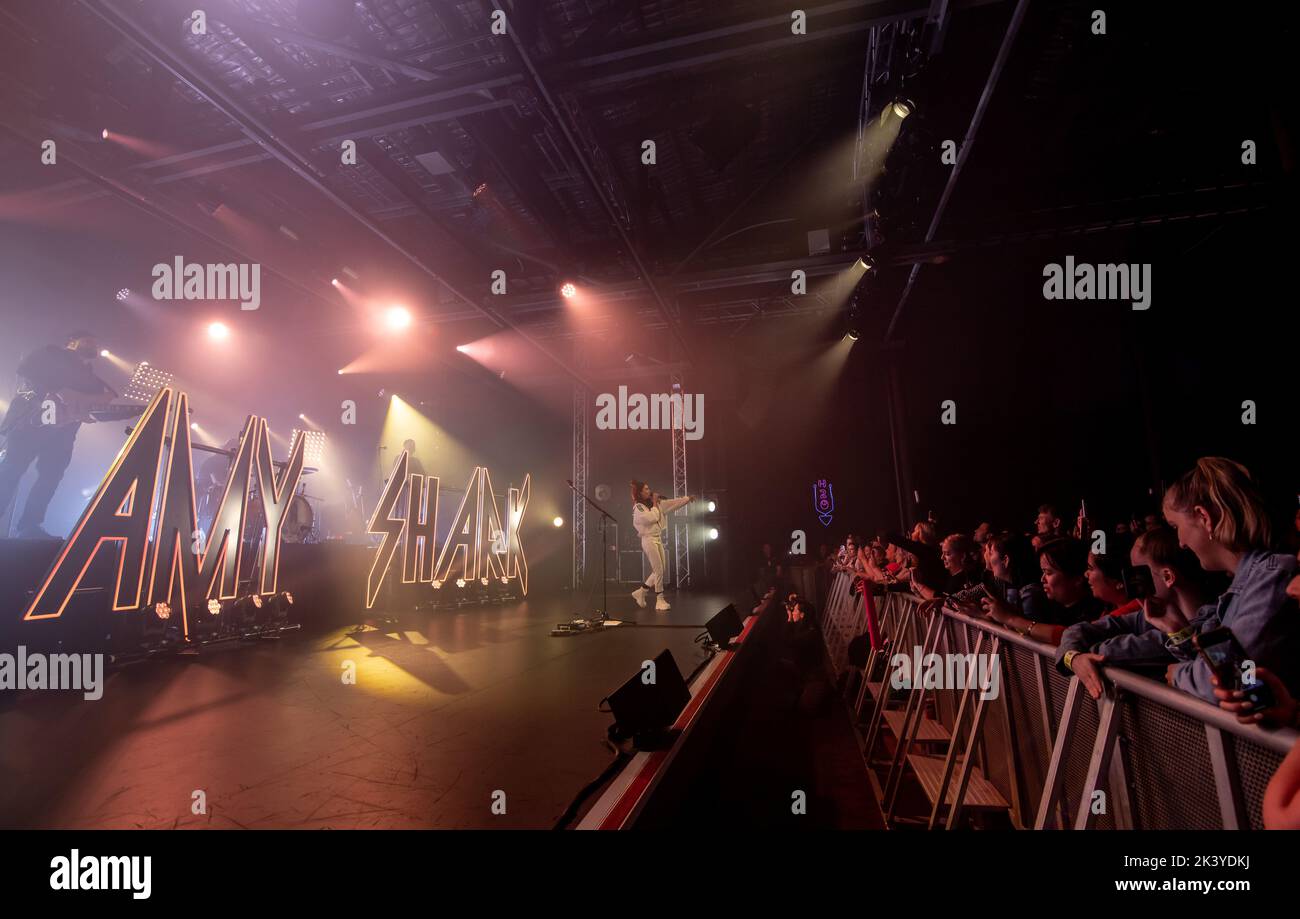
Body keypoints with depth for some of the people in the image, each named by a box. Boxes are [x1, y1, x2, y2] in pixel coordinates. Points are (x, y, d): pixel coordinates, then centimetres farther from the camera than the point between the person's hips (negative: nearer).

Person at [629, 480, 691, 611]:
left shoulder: (654, 504, 13)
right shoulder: (638, 507, -10)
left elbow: (672, 503, 11)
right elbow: (652, 518, -22)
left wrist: (687, 498, 5)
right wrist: (655, 504, -8)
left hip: (658, 539, 8)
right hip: (649, 540, -8)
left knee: (661, 570, 10)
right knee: (659, 571, -6)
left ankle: (641, 592, 22)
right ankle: (660, 600, 6)